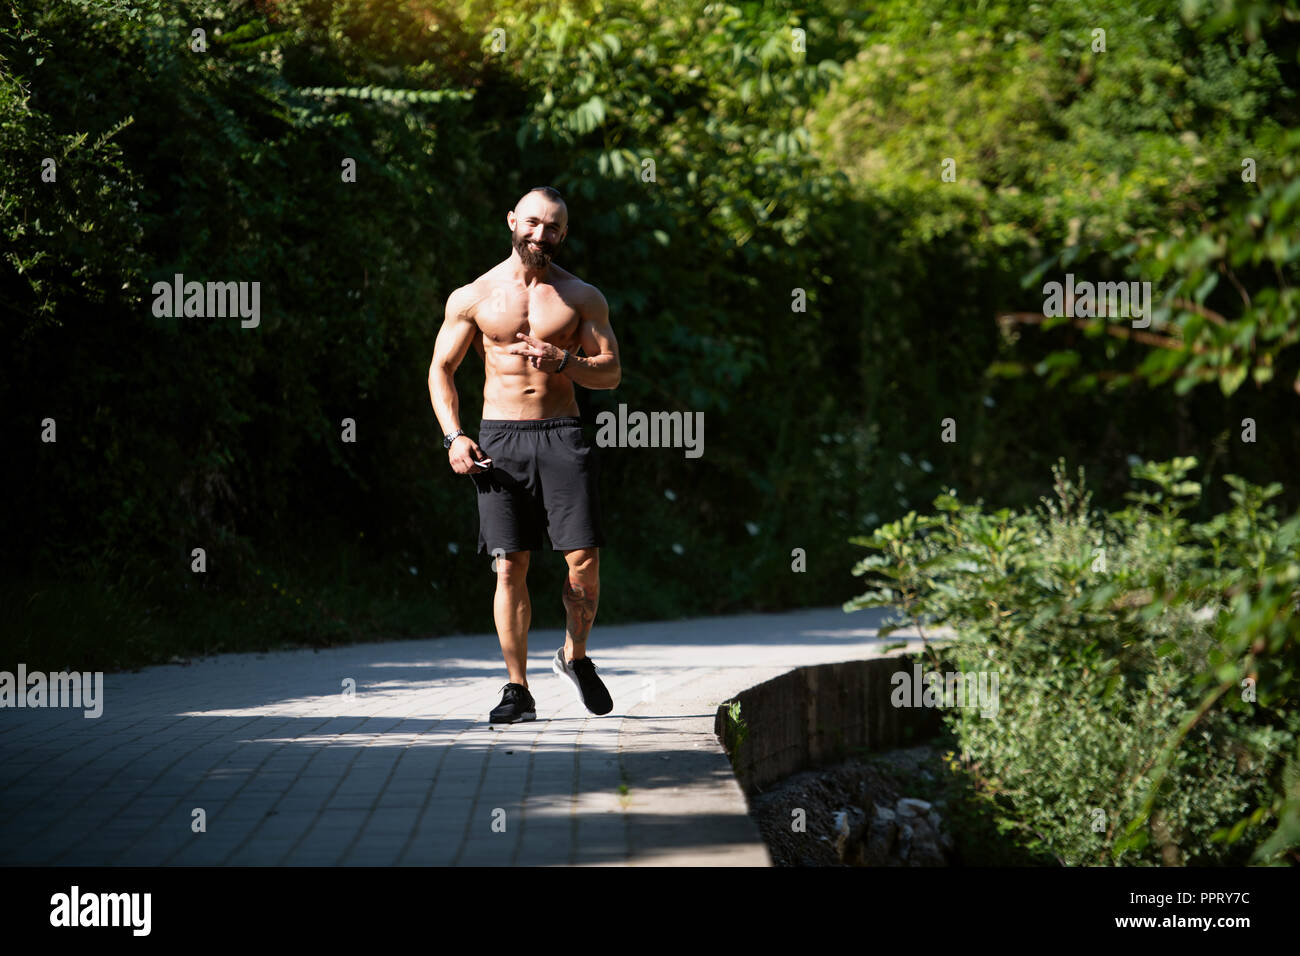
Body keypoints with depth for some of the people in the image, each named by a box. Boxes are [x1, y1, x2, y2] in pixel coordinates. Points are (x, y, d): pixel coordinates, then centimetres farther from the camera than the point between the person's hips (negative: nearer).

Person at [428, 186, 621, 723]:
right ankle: (517, 690, 1)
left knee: (585, 560, -10)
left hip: (562, 436, 0)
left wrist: (563, 362, -14)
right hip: (500, 439, 0)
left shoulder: (582, 297, 9)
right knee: (509, 567, -6)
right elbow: (441, 369, 11)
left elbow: (611, 372, 7)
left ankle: (575, 657, 16)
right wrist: (453, 437, -3)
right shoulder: (472, 297, 8)